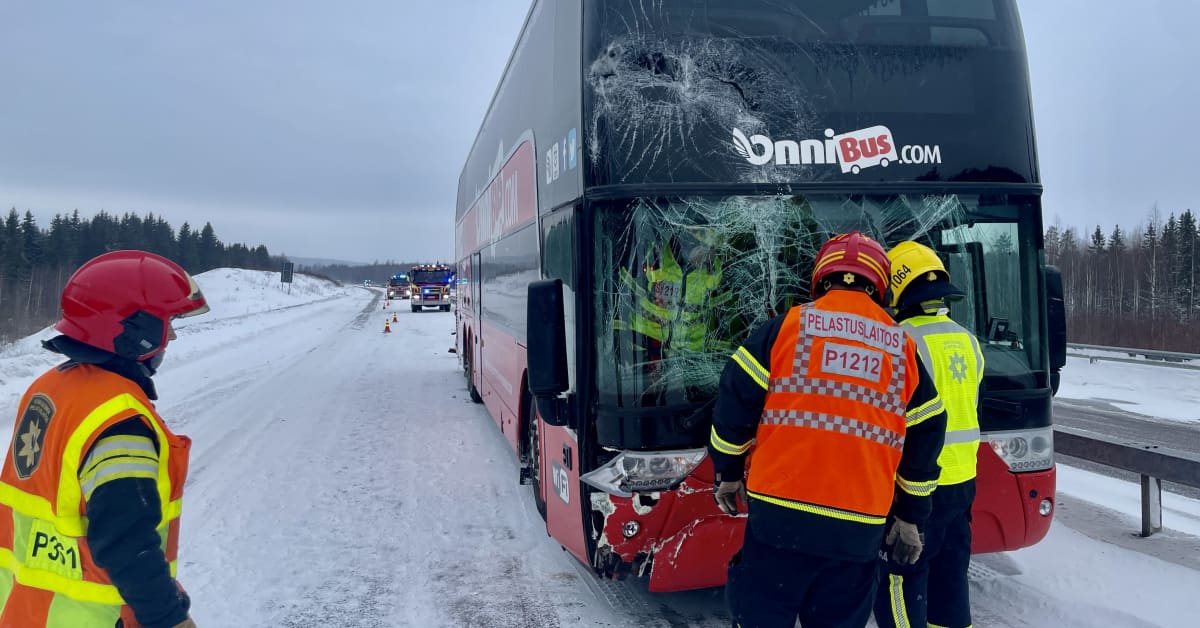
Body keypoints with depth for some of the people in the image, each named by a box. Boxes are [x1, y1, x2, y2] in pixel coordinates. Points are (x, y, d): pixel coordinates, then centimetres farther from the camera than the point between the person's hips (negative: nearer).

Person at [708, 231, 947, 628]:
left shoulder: (785, 326, 0)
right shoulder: (904, 349, 8)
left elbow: (735, 403, -1)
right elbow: (924, 440, 12)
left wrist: (727, 472, 13)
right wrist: (911, 518, 22)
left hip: (778, 514, -2)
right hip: (859, 529, 3)